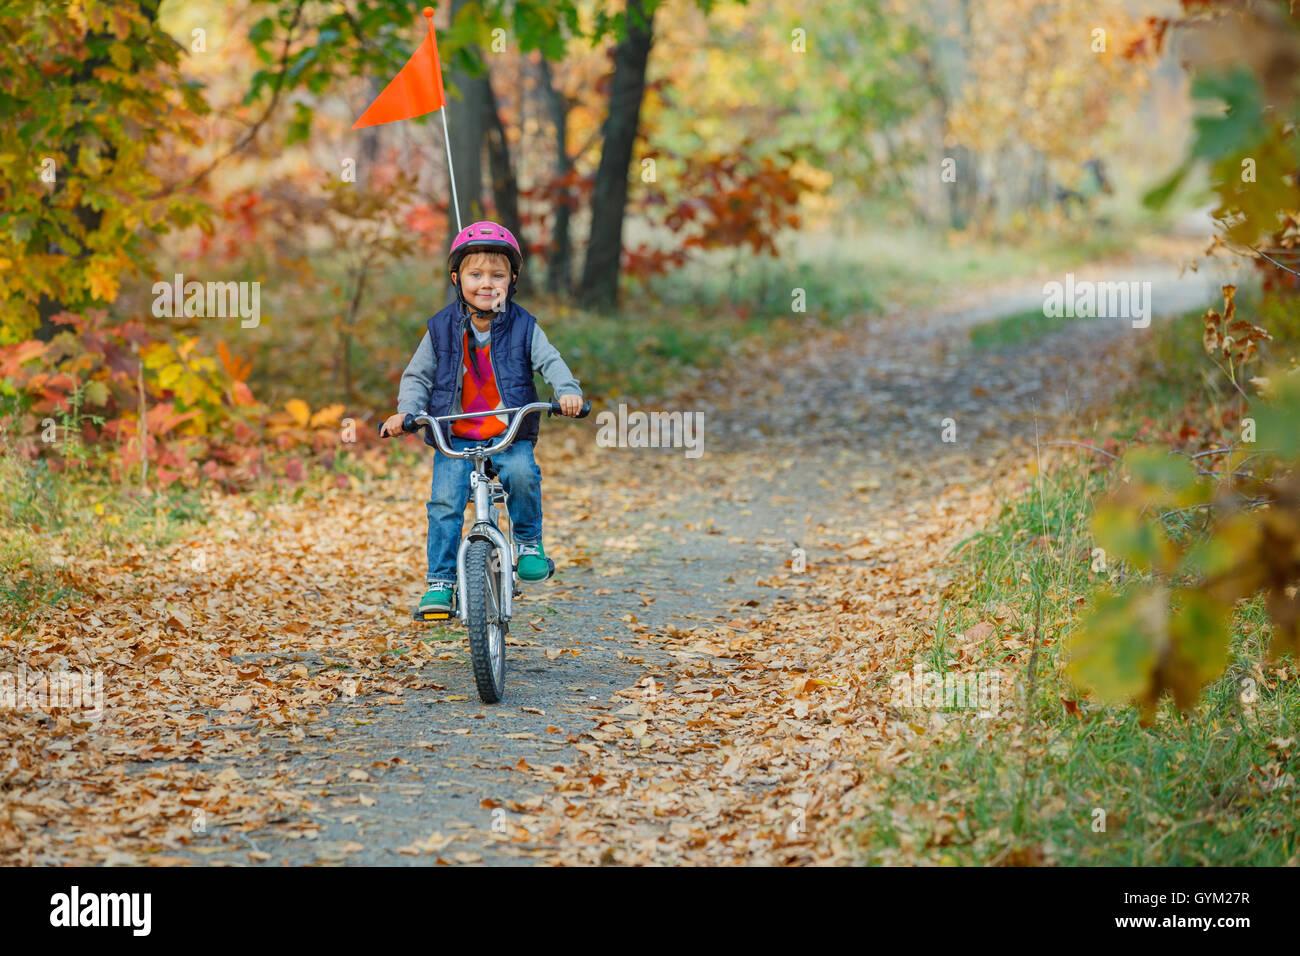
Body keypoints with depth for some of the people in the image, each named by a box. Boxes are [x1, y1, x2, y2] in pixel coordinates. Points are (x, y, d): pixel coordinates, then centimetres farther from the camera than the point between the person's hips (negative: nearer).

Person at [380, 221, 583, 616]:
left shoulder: (523, 327, 1)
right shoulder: (442, 329, 3)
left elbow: (550, 362, -5)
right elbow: (418, 375, 9)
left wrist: (568, 391, -26)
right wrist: (406, 411, -9)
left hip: (509, 436, -1)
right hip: (455, 438, 1)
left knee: (522, 473, -29)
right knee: (445, 501, -16)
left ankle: (528, 542, -4)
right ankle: (439, 580, -6)